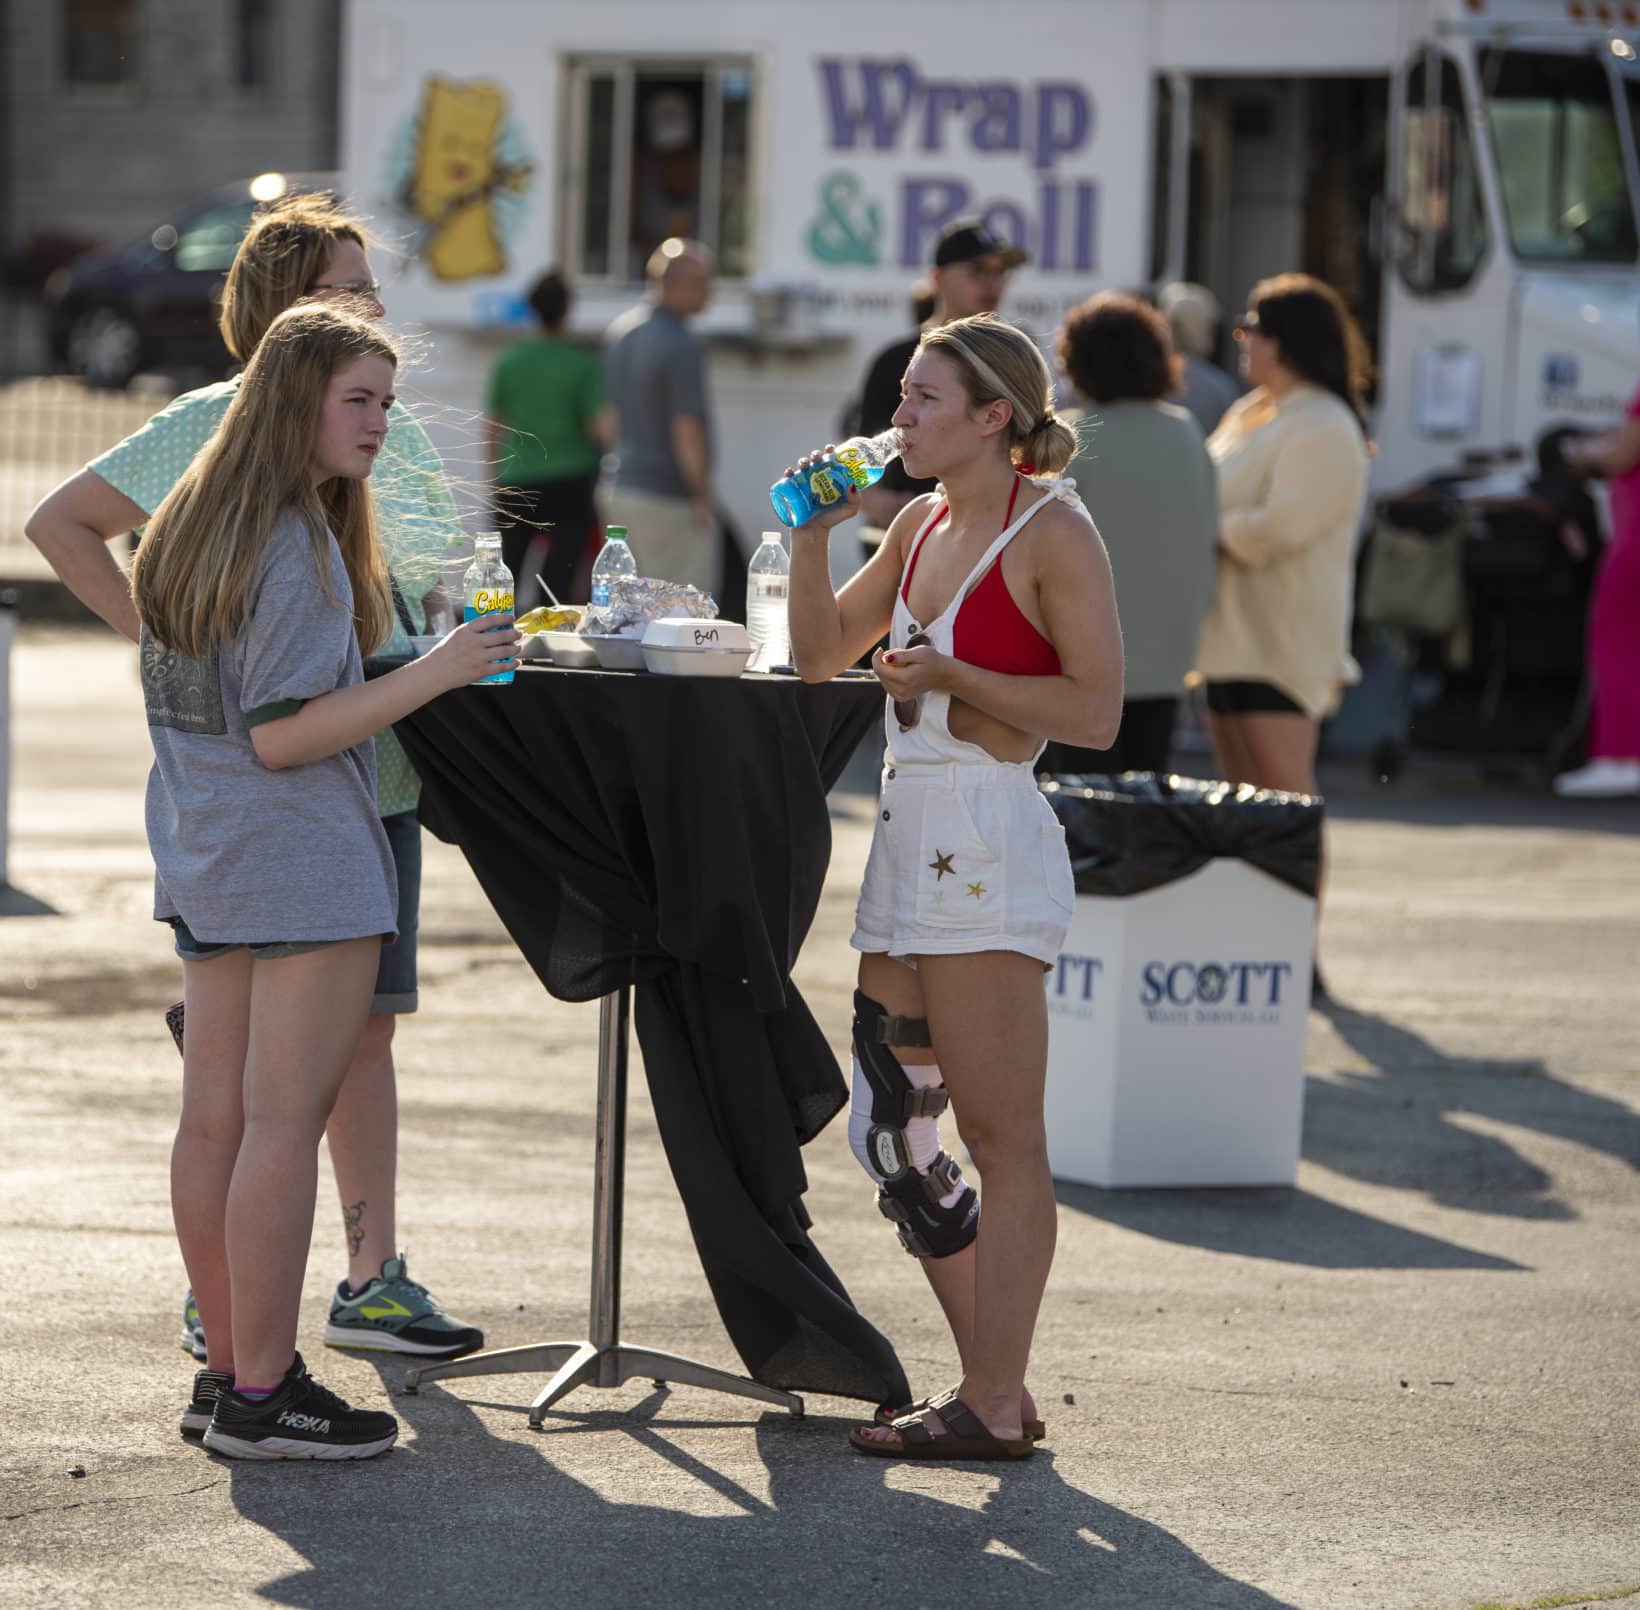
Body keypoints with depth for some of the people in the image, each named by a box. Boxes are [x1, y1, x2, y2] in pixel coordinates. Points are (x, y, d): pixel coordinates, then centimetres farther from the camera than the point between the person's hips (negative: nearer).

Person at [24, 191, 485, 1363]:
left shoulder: (398, 433, 11)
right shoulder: (214, 426, -5)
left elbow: (436, 592, 22)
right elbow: (61, 523, -1)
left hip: (378, 771, 5)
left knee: (363, 1023, 7)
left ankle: (375, 1279, 12)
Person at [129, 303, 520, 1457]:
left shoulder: (195, 528, 12)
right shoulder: (298, 547, -17)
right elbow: (281, 734, -20)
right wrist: (434, 675, -21)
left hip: (206, 864, 10)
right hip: (302, 864, -10)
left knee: (215, 1120, 11)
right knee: (286, 1119, -6)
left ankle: (230, 1369, 18)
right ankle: (261, 1394, -5)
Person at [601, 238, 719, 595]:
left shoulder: (619, 331, 8)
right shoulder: (682, 347, -19)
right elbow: (687, 431, -22)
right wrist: (703, 495, -13)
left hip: (621, 490, 9)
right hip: (669, 499, -9)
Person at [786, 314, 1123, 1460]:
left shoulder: (1052, 532, -8)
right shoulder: (922, 525, 16)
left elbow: (1097, 711, -13)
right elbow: (823, 655, 23)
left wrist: (949, 675, -16)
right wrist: (813, 537, 10)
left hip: (991, 842, -9)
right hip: (912, 835, 9)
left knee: (1002, 1138, -3)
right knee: (887, 1128, 9)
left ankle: (994, 1403, 1)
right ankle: (997, 1383, 17)